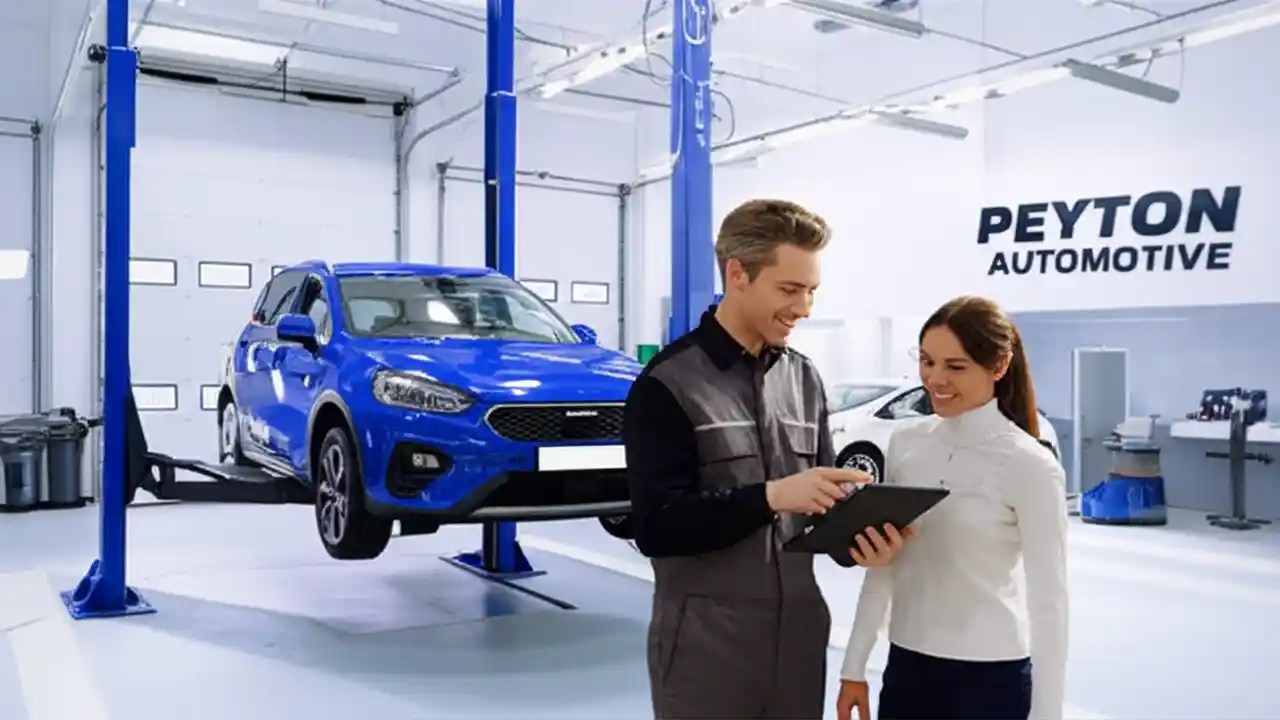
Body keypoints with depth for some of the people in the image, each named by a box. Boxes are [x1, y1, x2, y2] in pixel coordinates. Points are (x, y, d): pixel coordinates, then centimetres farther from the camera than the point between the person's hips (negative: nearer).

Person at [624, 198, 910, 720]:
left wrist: (858, 537, -10)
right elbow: (655, 526, -16)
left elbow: (824, 497, 11)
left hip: (798, 633, 5)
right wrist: (770, 496, -27)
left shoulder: (804, 378, 9)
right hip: (706, 645, -5)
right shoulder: (669, 383, -10)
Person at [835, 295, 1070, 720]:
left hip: (991, 675, -4)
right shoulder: (904, 443, 0)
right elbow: (882, 566, 6)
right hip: (906, 666, 4)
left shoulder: (1031, 466, -13)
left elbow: (1048, 598, -11)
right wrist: (854, 668, 7)